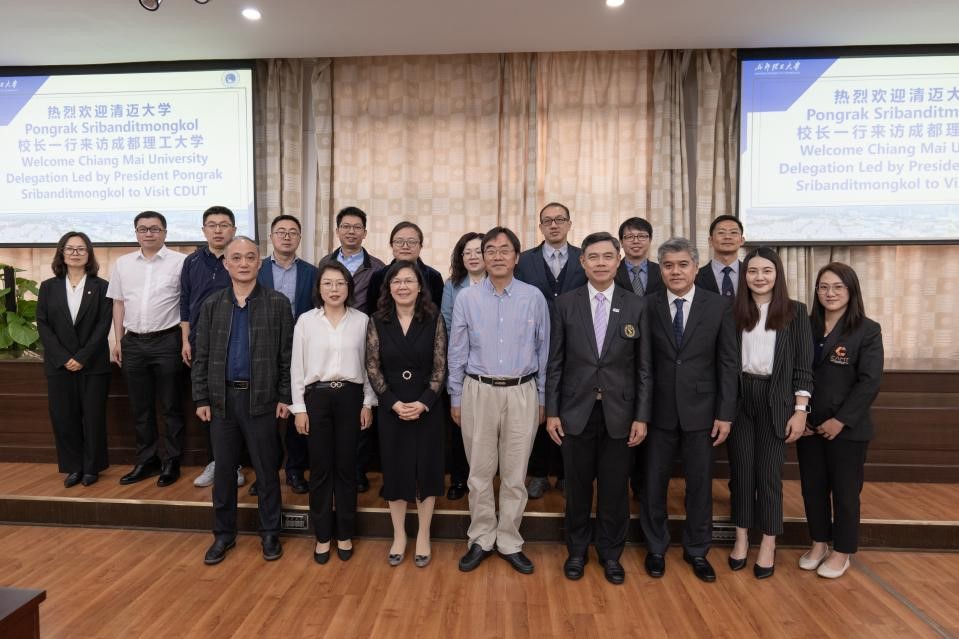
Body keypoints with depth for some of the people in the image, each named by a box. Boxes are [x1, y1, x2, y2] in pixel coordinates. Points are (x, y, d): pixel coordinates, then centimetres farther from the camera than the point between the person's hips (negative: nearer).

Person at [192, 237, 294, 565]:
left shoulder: (278, 303, -2)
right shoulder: (212, 305, 6)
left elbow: (287, 354, -2)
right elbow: (201, 356, 7)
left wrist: (285, 396, -6)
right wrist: (201, 398, 2)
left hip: (262, 398, -2)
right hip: (222, 398, 3)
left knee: (267, 469, 8)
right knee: (223, 469, 12)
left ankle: (270, 534, 23)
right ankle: (223, 534, 28)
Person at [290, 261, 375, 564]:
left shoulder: (362, 320, 1)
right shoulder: (305, 320, 0)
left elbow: (367, 365, 5)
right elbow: (297, 367, 1)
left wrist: (368, 403, 2)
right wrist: (299, 407, -2)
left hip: (350, 396, 0)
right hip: (317, 397, 0)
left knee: (346, 467, 8)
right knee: (320, 468, 7)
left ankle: (345, 534, 24)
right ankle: (323, 535, 22)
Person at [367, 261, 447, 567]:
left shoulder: (433, 319, -5)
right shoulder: (377, 321, -1)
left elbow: (440, 367, -5)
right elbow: (373, 368, -2)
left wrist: (423, 403, -15)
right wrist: (394, 403, -11)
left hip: (427, 408, -1)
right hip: (391, 408, 1)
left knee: (426, 469, 8)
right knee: (394, 470, 10)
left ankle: (423, 536, 26)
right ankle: (399, 535, 28)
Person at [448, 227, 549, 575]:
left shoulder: (534, 298, -2)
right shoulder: (466, 299, -1)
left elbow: (543, 350, 5)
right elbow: (457, 352, 4)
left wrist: (542, 399, 7)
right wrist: (456, 399, 5)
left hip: (522, 393, 0)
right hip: (478, 392, 0)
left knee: (515, 475, 10)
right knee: (479, 473, 10)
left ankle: (509, 542, 27)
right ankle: (481, 540, 28)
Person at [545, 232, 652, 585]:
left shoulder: (636, 306, 0)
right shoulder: (565, 304, -1)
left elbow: (644, 367, 1)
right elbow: (555, 363, 1)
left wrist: (642, 416, -3)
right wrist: (551, 411, -2)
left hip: (618, 412, 0)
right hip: (576, 410, 0)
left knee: (615, 488, 11)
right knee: (578, 486, 12)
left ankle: (611, 554, 31)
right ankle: (577, 550, 32)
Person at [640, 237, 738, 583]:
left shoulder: (719, 306, -2)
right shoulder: (647, 306, -3)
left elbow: (728, 363, -1)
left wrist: (725, 413, -4)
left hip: (700, 409, 0)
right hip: (659, 410, 0)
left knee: (700, 483, 12)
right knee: (654, 482, 10)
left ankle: (696, 550, 33)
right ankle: (656, 547, 31)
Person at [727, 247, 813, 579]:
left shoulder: (795, 311, 0)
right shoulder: (733, 310, 2)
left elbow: (803, 365, -1)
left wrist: (800, 410, -6)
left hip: (775, 400, -1)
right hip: (738, 398, 1)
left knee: (768, 473, 6)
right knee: (740, 470, 9)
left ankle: (768, 544, 22)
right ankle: (741, 538, 26)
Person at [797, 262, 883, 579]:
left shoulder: (867, 330, -7)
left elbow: (870, 382, -12)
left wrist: (841, 420, -16)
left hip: (847, 428, -3)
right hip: (808, 425, 4)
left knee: (844, 490, 9)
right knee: (812, 487, 12)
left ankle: (841, 551, 26)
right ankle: (818, 543, 30)